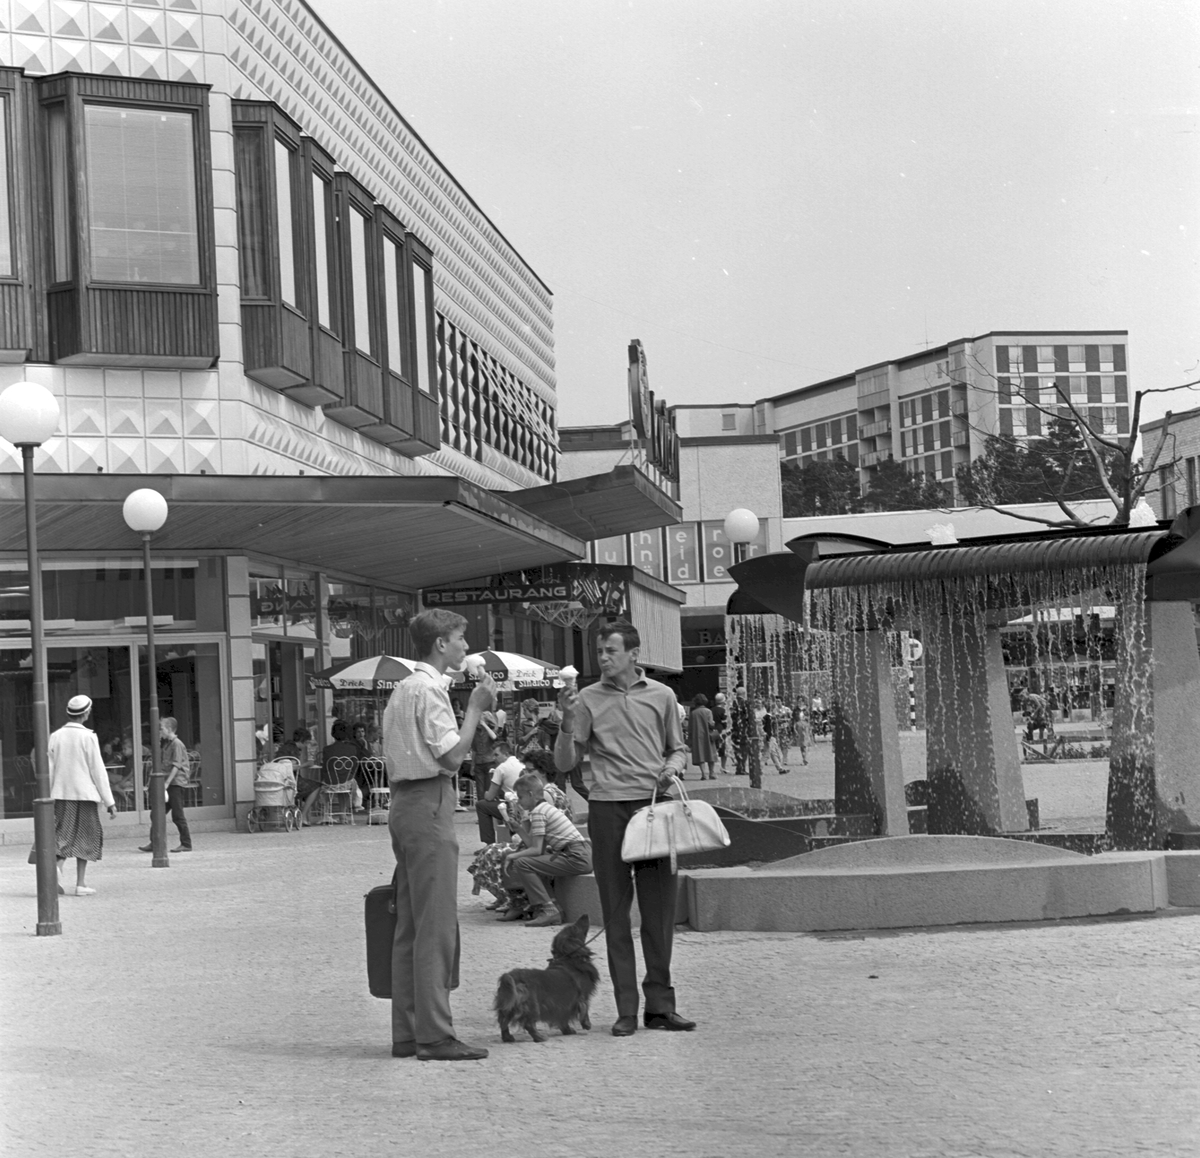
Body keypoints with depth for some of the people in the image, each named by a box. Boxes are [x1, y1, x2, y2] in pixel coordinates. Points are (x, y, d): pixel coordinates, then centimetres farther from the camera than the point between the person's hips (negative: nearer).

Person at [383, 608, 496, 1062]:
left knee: (410, 924, 11)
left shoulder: (403, 689, 19)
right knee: (436, 923, -9)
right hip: (428, 805, -11)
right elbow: (452, 755, -16)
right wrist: (476, 708, -8)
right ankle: (434, 1035, -10)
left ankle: (407, 1033, 13)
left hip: (404, 803, 11)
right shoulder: (429, 690, -12)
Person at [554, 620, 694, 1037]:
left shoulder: (661, 696, 10)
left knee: (659, 909, 2)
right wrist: (568, 721, -11)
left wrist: (672, 766, -2)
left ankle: (660, 1005, 11)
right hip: (608, 810, -1)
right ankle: (626, 1009, 5)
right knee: (616, 911, 0)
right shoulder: (587, 700, 5)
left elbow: (678, 749, 20)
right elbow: (564, 763, 4)